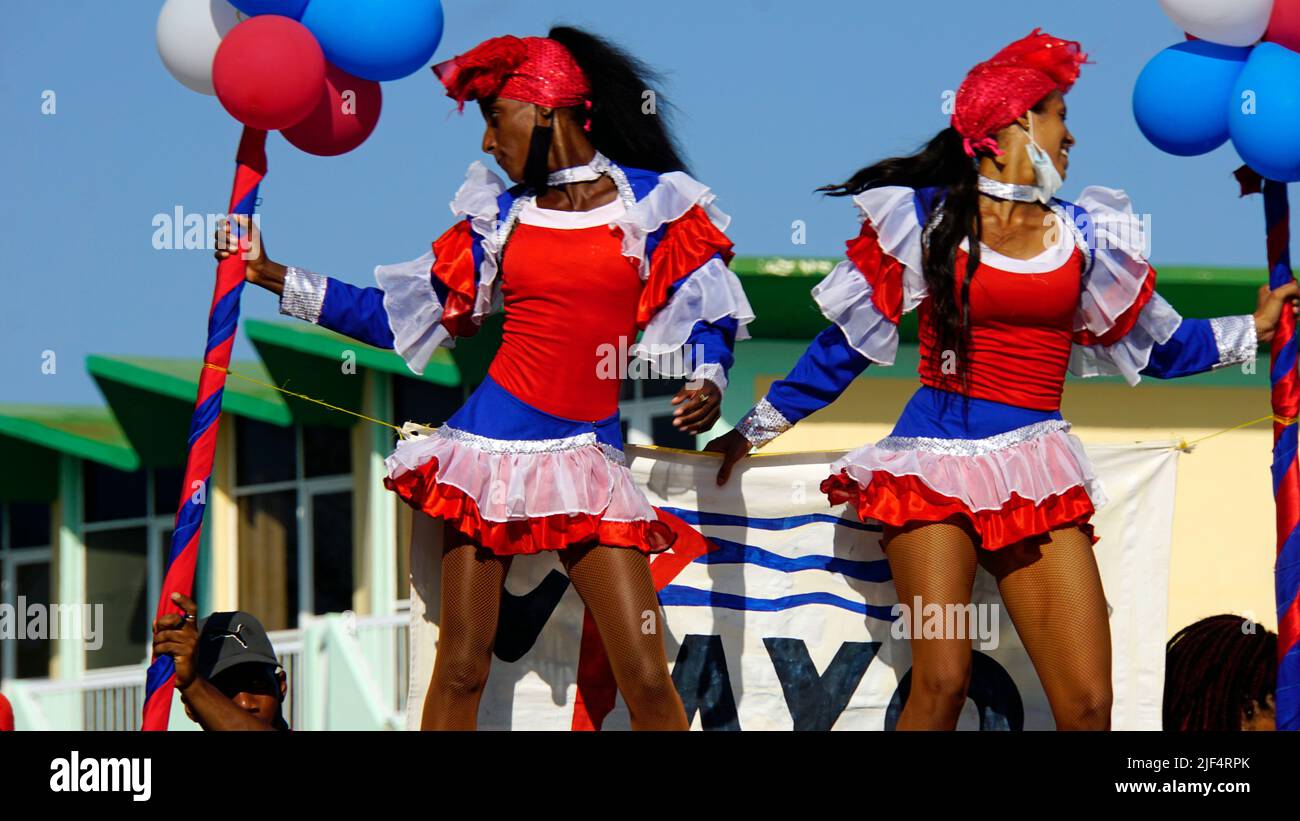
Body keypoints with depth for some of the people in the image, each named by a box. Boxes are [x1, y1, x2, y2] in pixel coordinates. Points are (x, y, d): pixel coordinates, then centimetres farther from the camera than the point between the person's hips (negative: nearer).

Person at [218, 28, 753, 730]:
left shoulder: (652, 204, 2)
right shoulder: (500, 217, 10)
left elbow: (704, 322, 5)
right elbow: (399, 314, 15)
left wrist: (706, 385, -17)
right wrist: (271, 275, 14)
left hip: (589, 455, -2)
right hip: (494, 442, 2)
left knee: (649, 682, -9)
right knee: (461, 669, -1)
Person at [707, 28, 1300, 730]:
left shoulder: (1084, 236, 13)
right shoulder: (925, 219, 3)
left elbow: (1152, 343, 25)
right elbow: (845, 342, 10)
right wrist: (756, 429, 15)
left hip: (1039, 473, 4)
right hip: (937, 461, -4)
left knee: (1088, 703, -9)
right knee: (941, 681, -19)